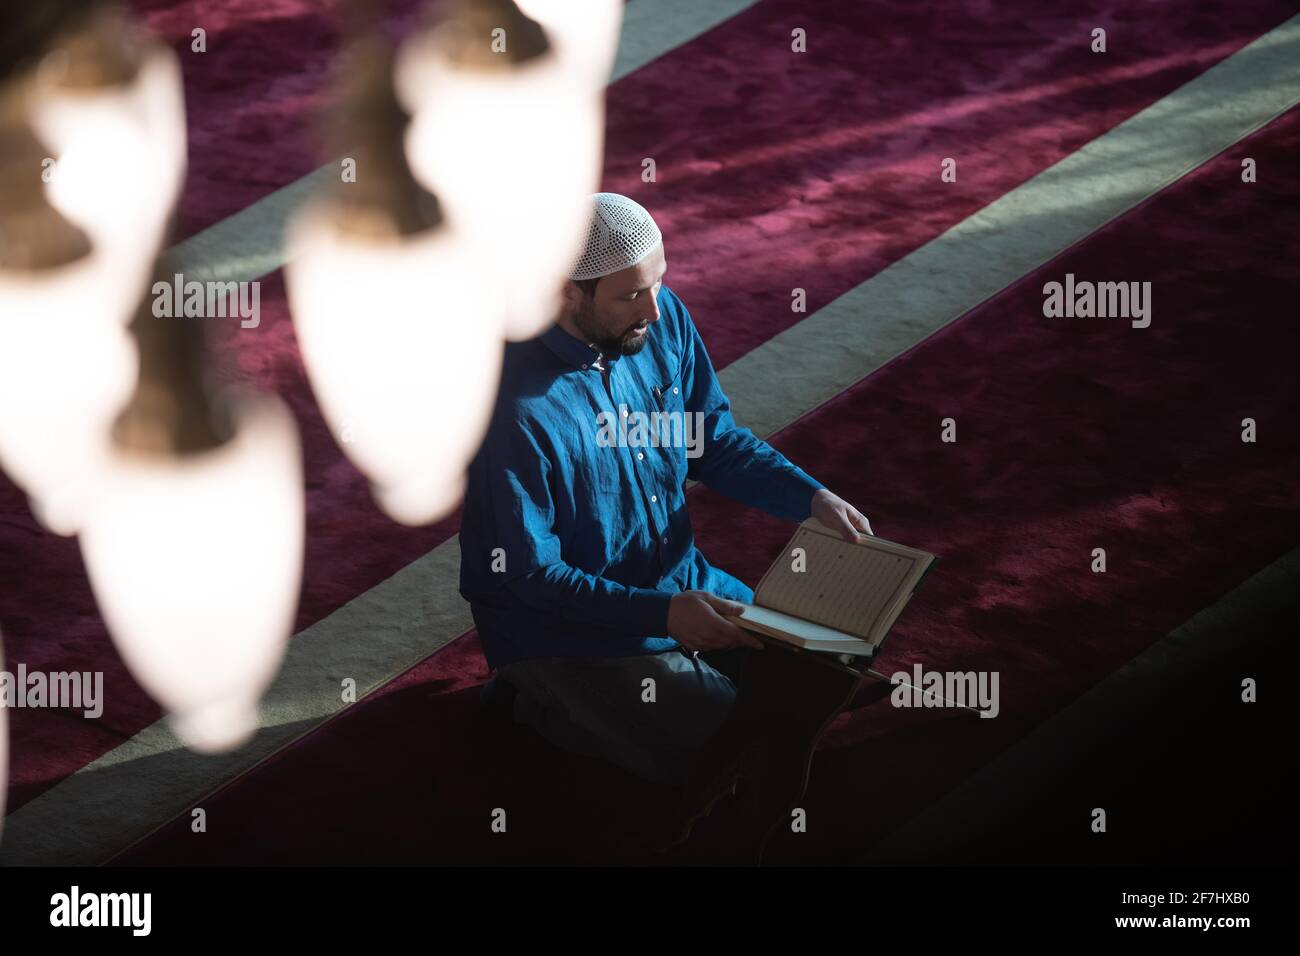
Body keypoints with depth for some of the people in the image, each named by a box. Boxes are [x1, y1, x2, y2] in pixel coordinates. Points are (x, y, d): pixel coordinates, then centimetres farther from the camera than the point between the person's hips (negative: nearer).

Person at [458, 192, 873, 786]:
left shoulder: (662, 320, -9)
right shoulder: (519, 409, -30)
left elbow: (715, 440, 6)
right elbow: (528, 572, -23)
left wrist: (812, 498, -8)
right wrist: (661, 615, -30)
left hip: (679, 584, 7)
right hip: (561, 627, -7)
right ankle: (549, 706, 4)